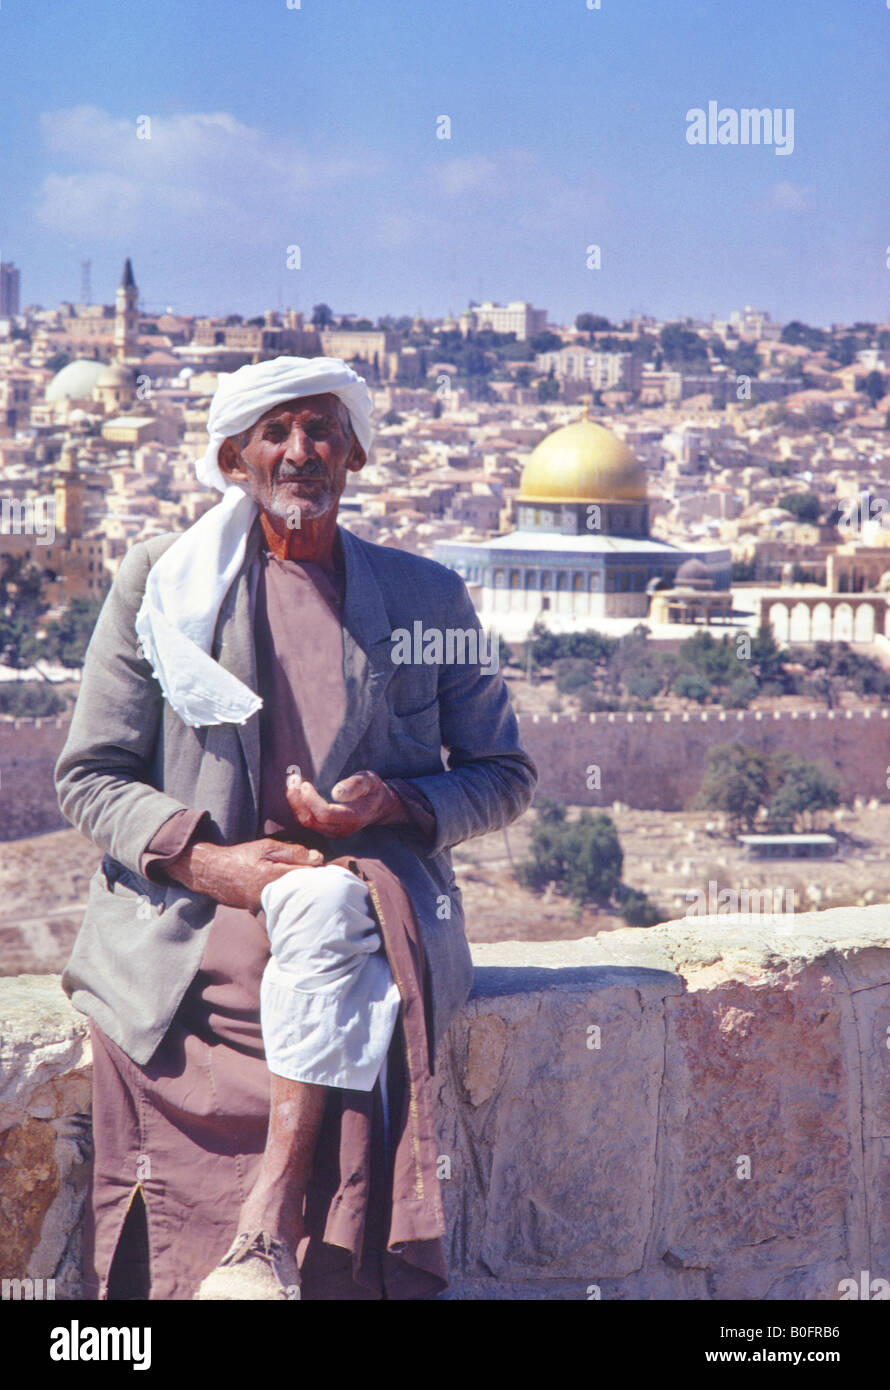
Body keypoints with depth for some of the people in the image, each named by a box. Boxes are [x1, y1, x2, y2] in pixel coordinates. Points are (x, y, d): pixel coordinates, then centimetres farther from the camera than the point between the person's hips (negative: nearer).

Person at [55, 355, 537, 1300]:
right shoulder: (159, 582, 12)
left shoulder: (426, 597, 15)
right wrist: (207, 859, -10)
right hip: (192, 907, 0)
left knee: (326, 906, -37)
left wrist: (394, 802, -5)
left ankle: (270, 1224, -43)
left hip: (376, 891, 0)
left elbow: (504, 775, 18)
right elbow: (88, 776, 9)